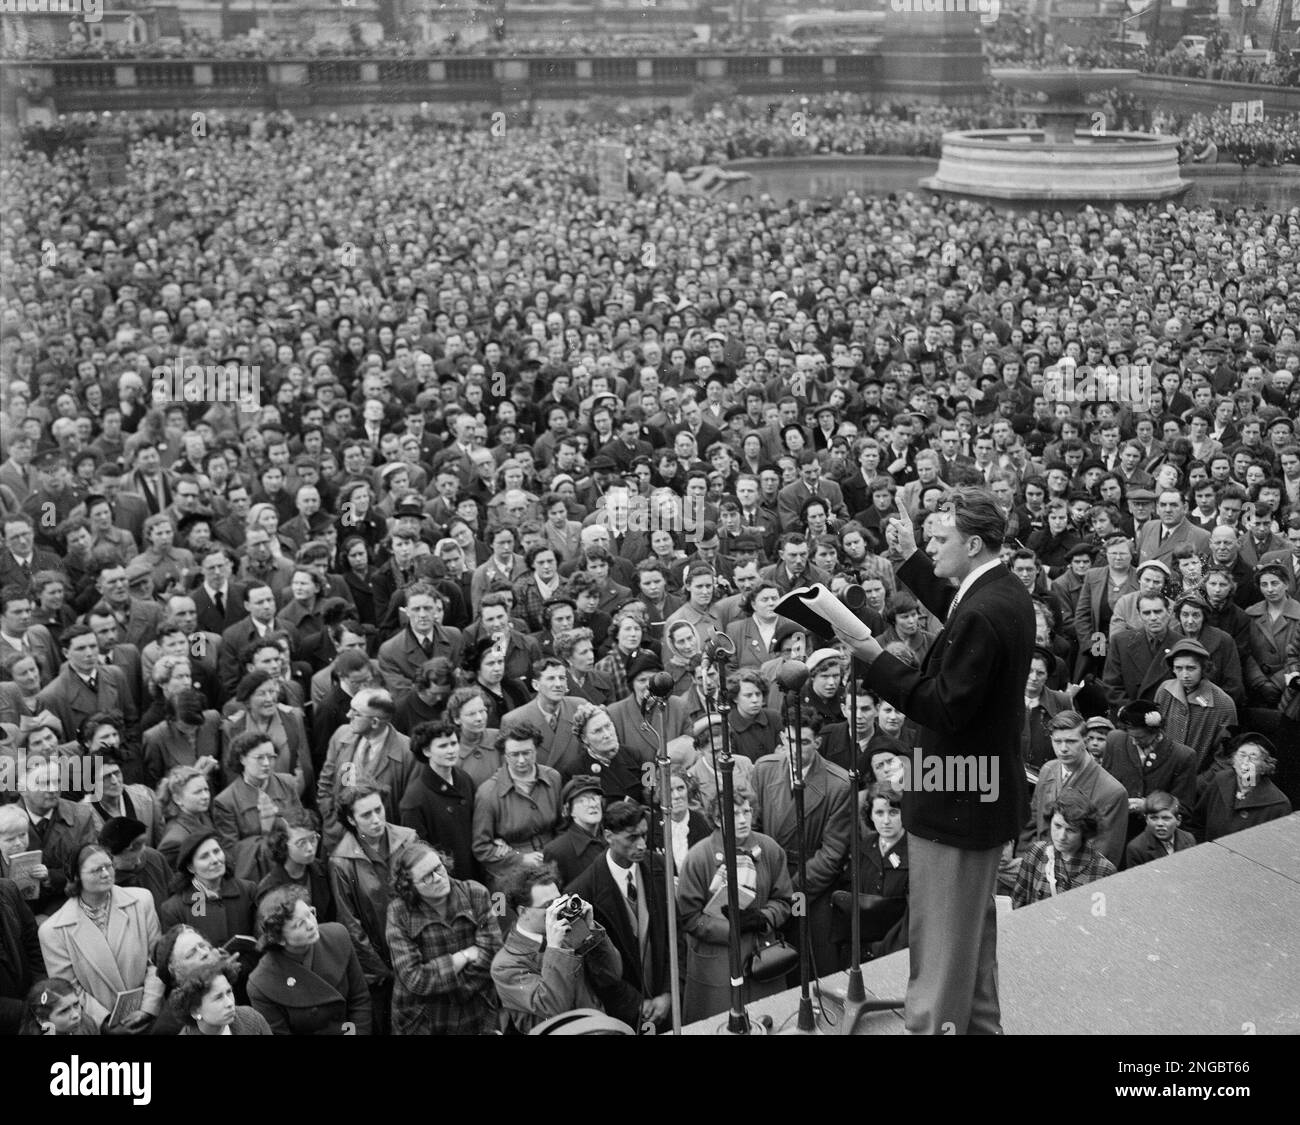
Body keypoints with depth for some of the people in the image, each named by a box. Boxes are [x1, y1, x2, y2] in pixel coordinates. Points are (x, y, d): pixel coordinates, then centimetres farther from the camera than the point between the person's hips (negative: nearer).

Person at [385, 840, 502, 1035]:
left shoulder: (476, 894, -9)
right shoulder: (399, 913, -13)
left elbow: (492, 956, -16)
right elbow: (414, 979, -19)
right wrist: (465, 956, -17)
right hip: (421, 1022, -2)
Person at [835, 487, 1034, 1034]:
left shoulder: (982, 615, -28)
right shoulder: (1007, 590, 3)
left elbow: (946, 709, -28)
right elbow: (954, 611, 24)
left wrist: (877, 660, -24)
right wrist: (909, 560, 20)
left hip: (956, 803, -11)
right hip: (989, 788, 11)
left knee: (940, 937, 3)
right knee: (974, 923, 26)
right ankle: (979, 1021, 43)